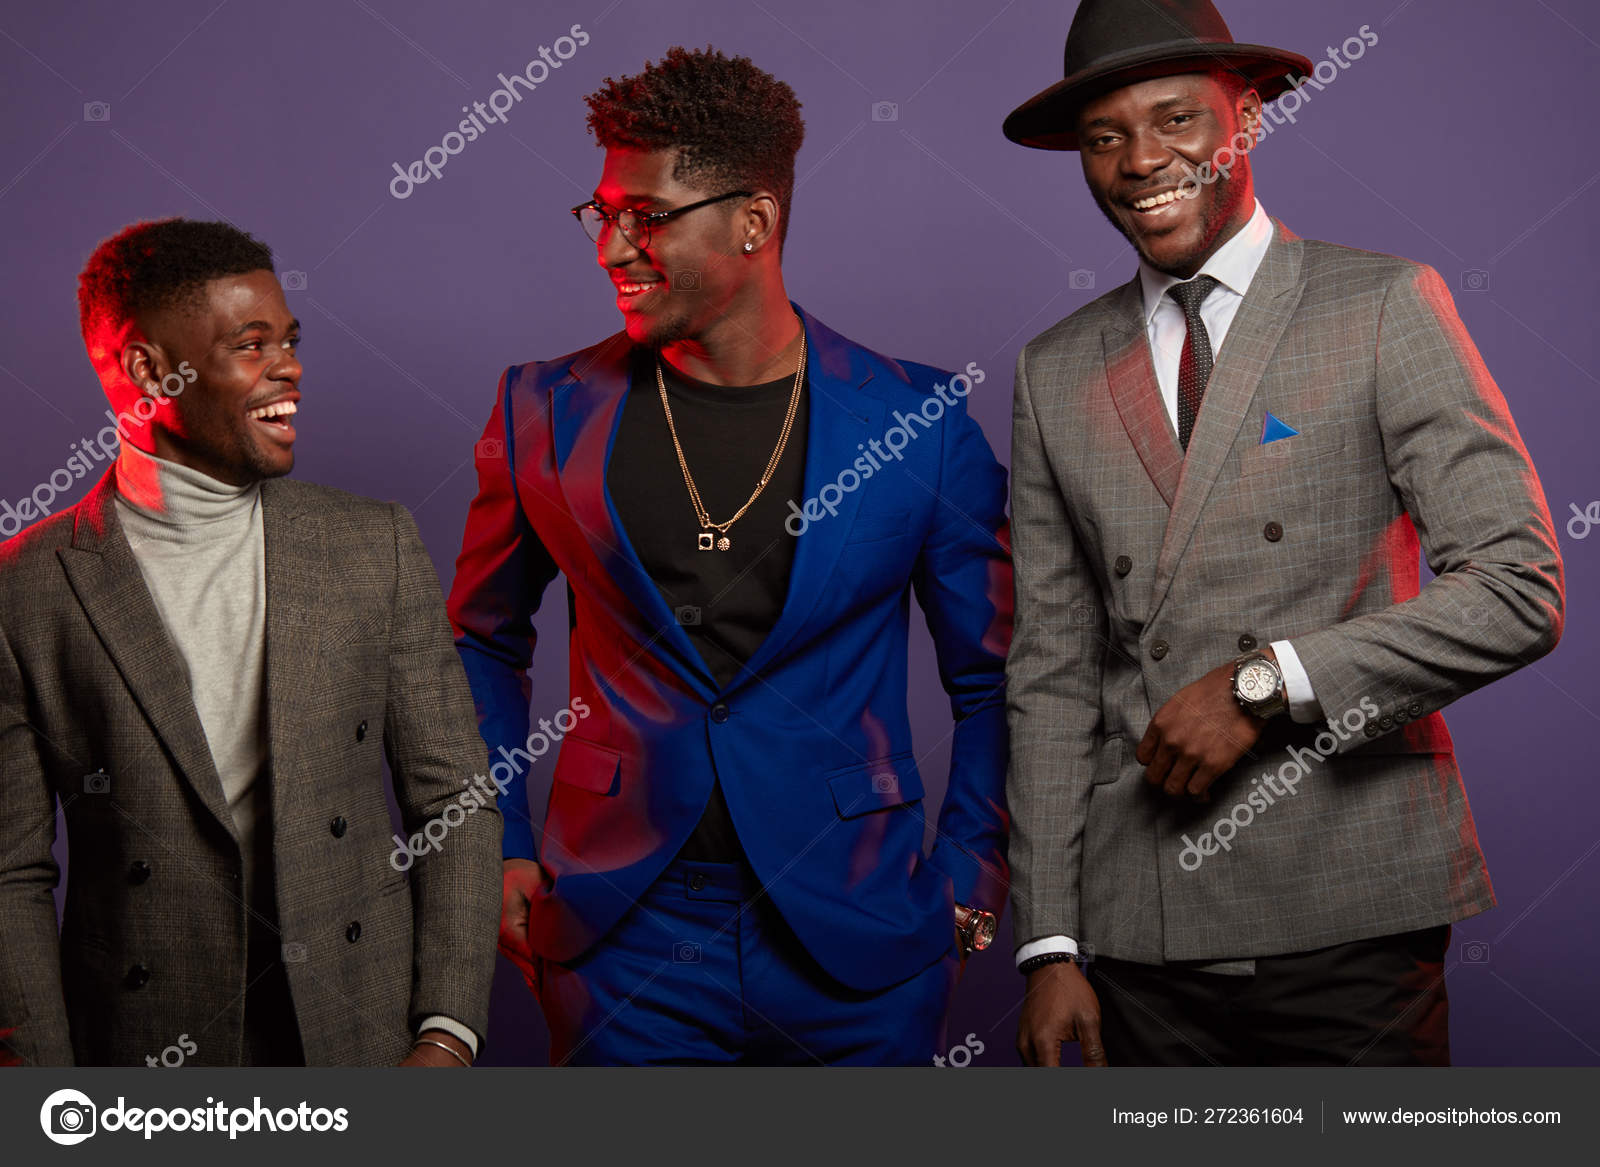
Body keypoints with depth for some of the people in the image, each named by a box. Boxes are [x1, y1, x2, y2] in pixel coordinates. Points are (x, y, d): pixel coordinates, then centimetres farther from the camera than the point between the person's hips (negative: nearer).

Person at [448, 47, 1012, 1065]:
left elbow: (993, 682, 4)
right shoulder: (548, 411, 0)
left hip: (856, 945, 0)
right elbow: (485, 643, 13)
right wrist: (498, 850, 6)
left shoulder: (922, 425, -5)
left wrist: (969, 893, 0)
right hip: (623, 941, 1)